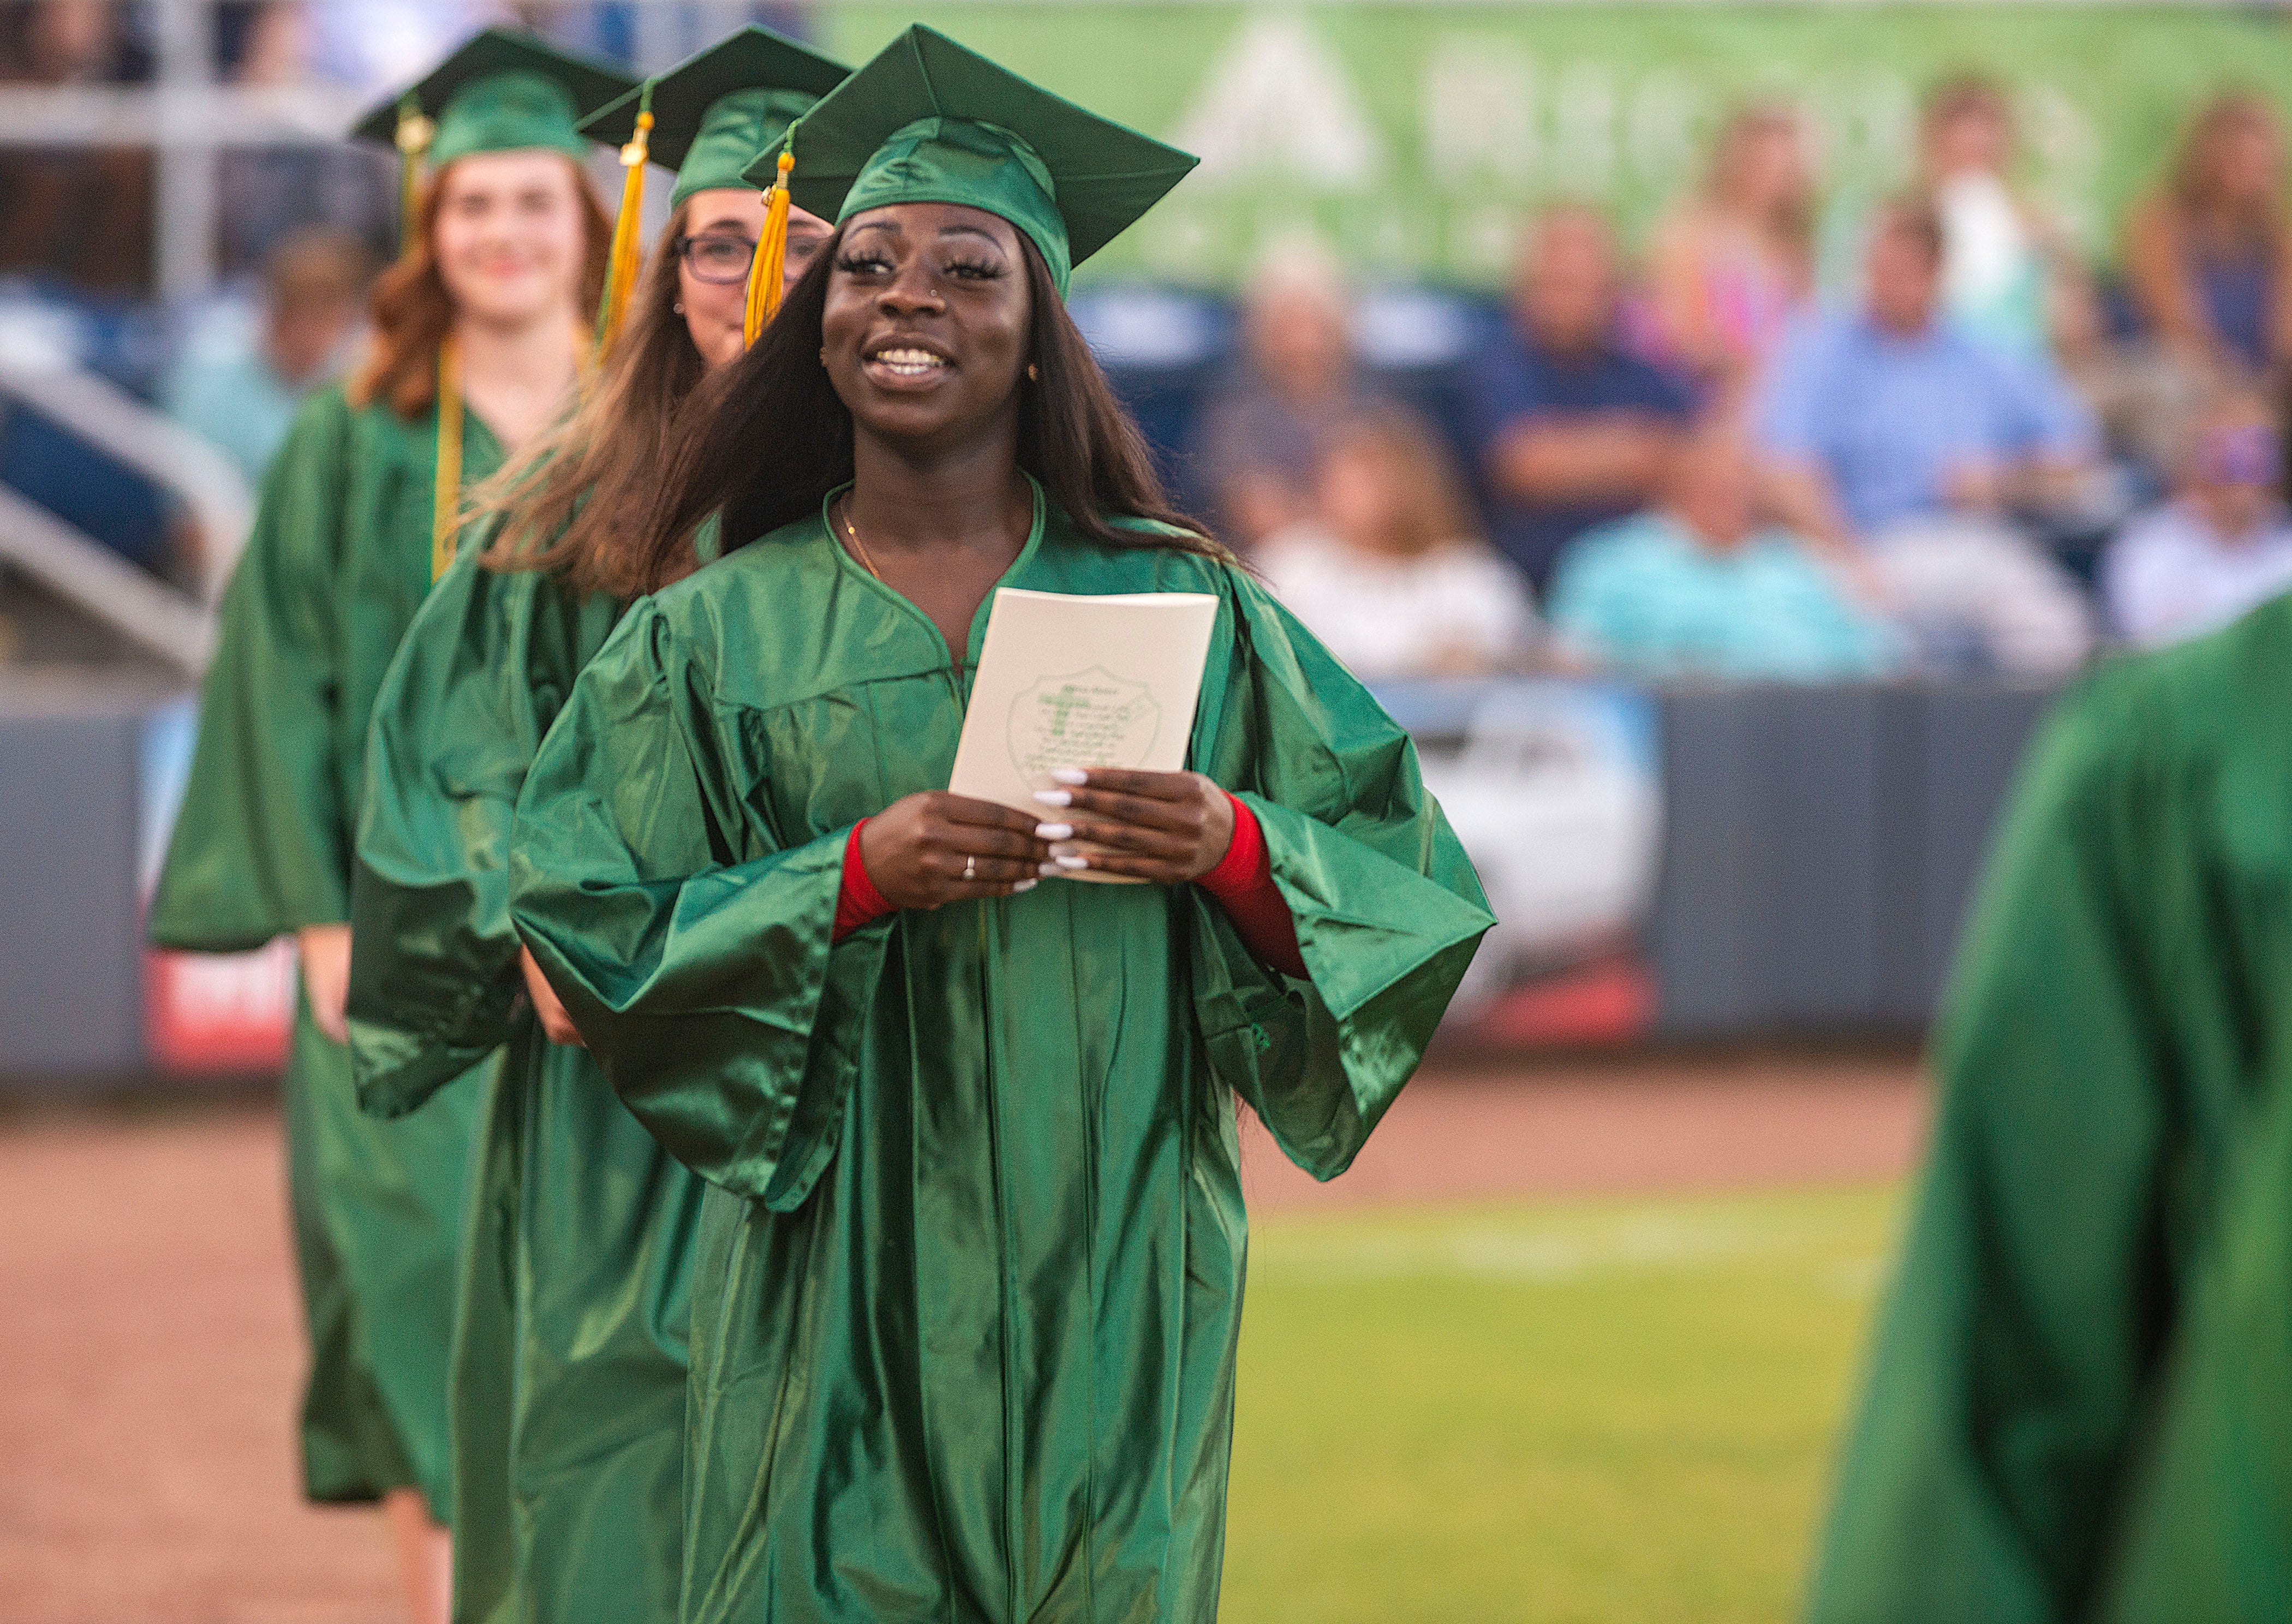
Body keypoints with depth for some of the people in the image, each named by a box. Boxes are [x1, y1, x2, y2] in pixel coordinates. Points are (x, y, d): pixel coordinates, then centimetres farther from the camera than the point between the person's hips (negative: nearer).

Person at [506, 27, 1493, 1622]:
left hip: (1111, 1263, 1)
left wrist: (1233, 850, -17)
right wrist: (849, 878, -15)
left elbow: (1410, 880, 3)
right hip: (843, 1265, -1)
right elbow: (594, 925, -1)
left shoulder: (1176, 605, 3)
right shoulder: (721, 634, 3)